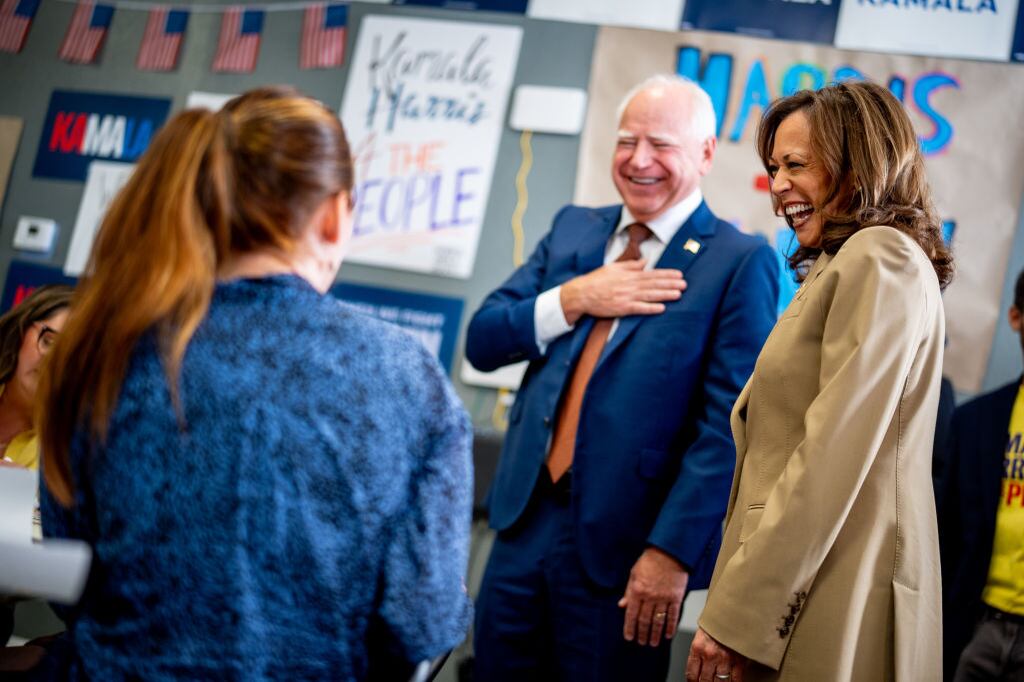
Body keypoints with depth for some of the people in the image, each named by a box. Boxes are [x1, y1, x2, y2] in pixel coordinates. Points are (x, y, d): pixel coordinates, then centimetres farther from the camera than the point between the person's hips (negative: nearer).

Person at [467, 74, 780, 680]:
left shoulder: (741, 262, -7)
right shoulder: (573, 228, 10)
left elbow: (728, 424, -12)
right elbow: (482, 343, 6)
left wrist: (673, 550, -16)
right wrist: (573, 300, -10)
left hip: (624, 550, -5)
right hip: (525, 524, 5)